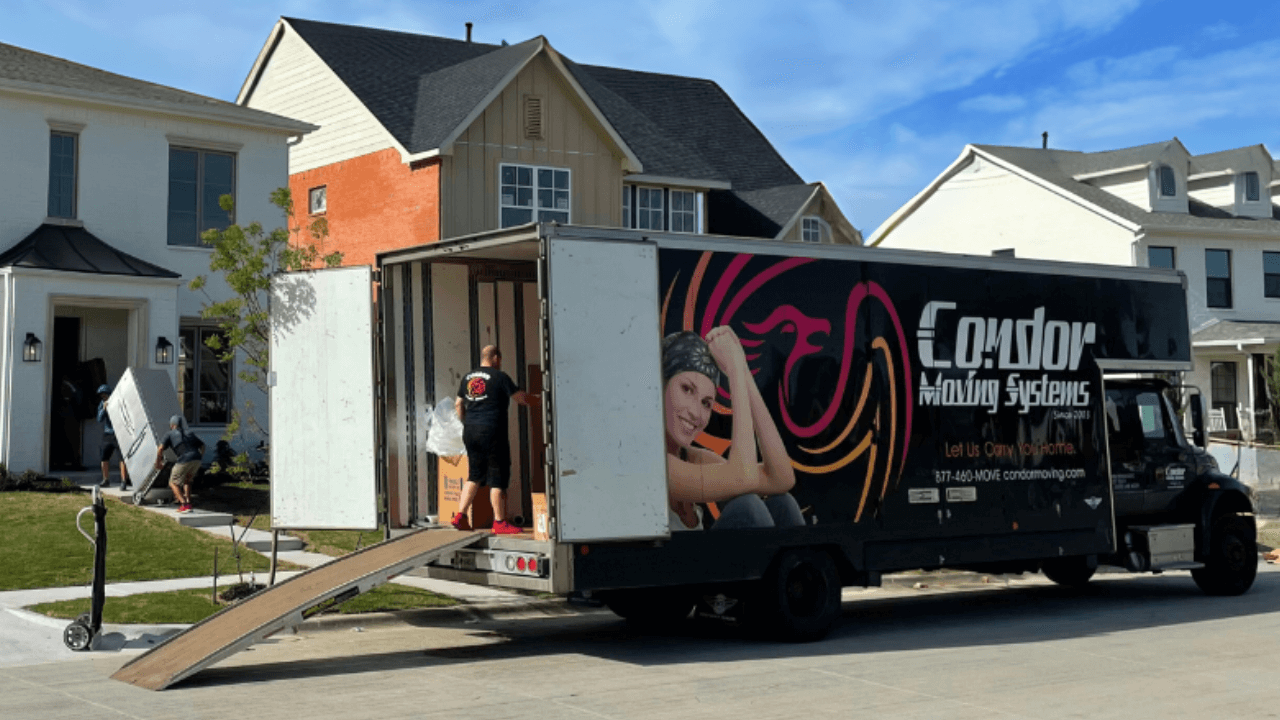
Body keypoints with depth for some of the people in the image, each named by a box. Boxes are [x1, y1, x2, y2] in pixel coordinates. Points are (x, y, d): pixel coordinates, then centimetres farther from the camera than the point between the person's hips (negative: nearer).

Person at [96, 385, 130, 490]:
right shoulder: (102, 404, 6)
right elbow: (100, 419, -4)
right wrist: (104, 409, -19)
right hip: (108, 434, 5)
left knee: (123, 458, -13)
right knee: (104, 457, 9)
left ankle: (124, 482, -14)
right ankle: (106, 480, 25)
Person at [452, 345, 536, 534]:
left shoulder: (468, 377, 12)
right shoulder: (499, 377, -6)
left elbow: (458, 405, 16)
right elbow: (521, 398, -3)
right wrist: (536, 400, 15)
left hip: (470, 432, 7)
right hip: (492, 432, -7)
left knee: (474, 476, 16)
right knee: (498, 477, 0)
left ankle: (460, 516, 11)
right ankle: (499, 522, 3)